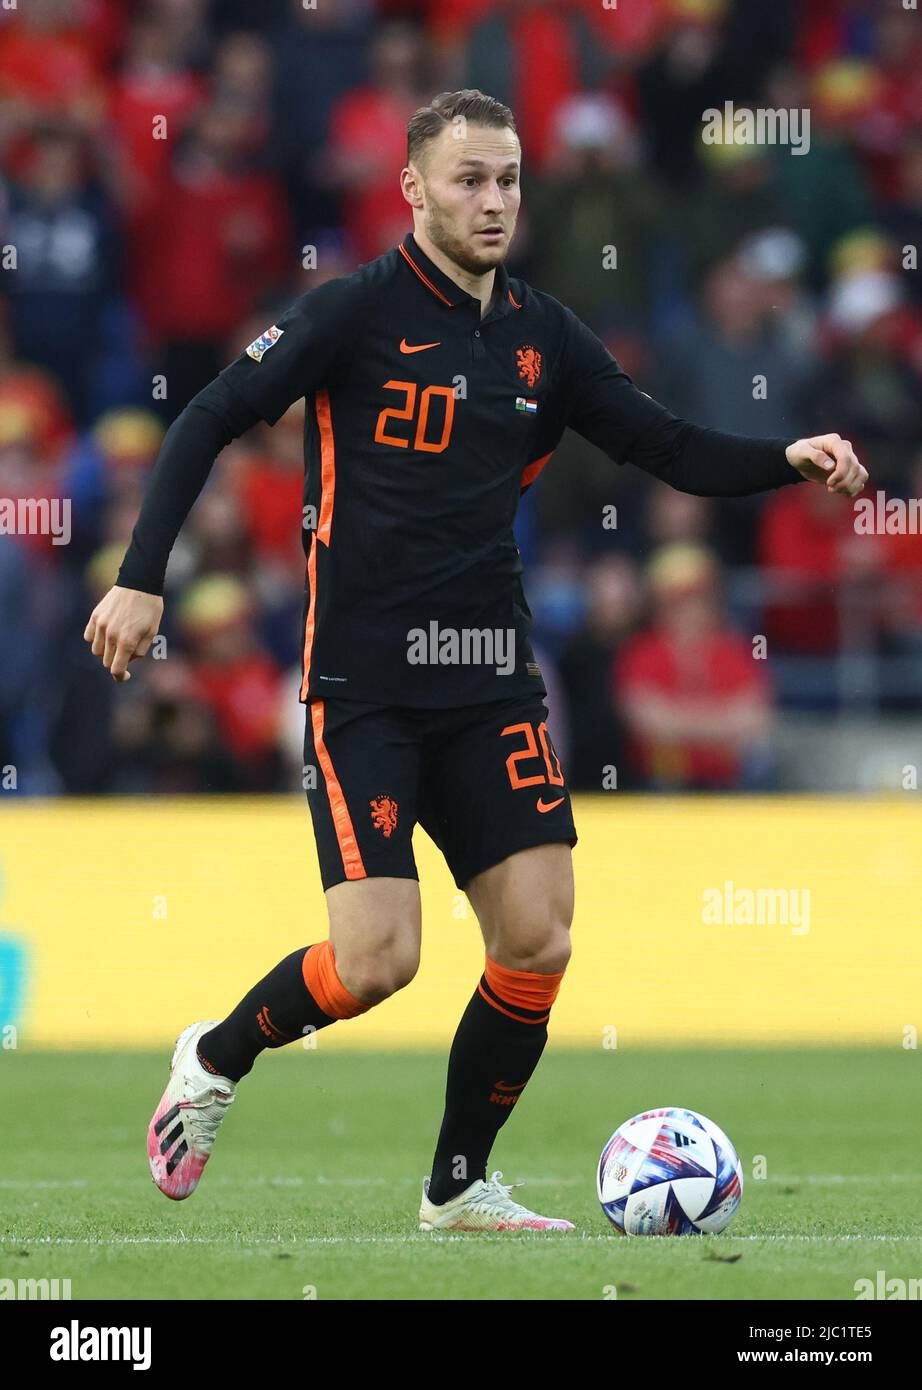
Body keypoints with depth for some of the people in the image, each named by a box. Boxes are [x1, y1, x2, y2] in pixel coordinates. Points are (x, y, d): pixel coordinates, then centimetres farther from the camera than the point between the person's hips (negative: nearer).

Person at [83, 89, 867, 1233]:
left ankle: (460, 1187, 13)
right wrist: (142, 577, -15)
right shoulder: (359, 311, -7)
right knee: (376, 958, -14)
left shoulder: (542, 337, 9)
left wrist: (789, 460, -6)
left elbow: (672, 450, 12)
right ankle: (213, 1063, 15)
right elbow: (210, 421, -7)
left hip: (489, 685, 5)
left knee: (537, 943, -5)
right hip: (362, 686, -5)